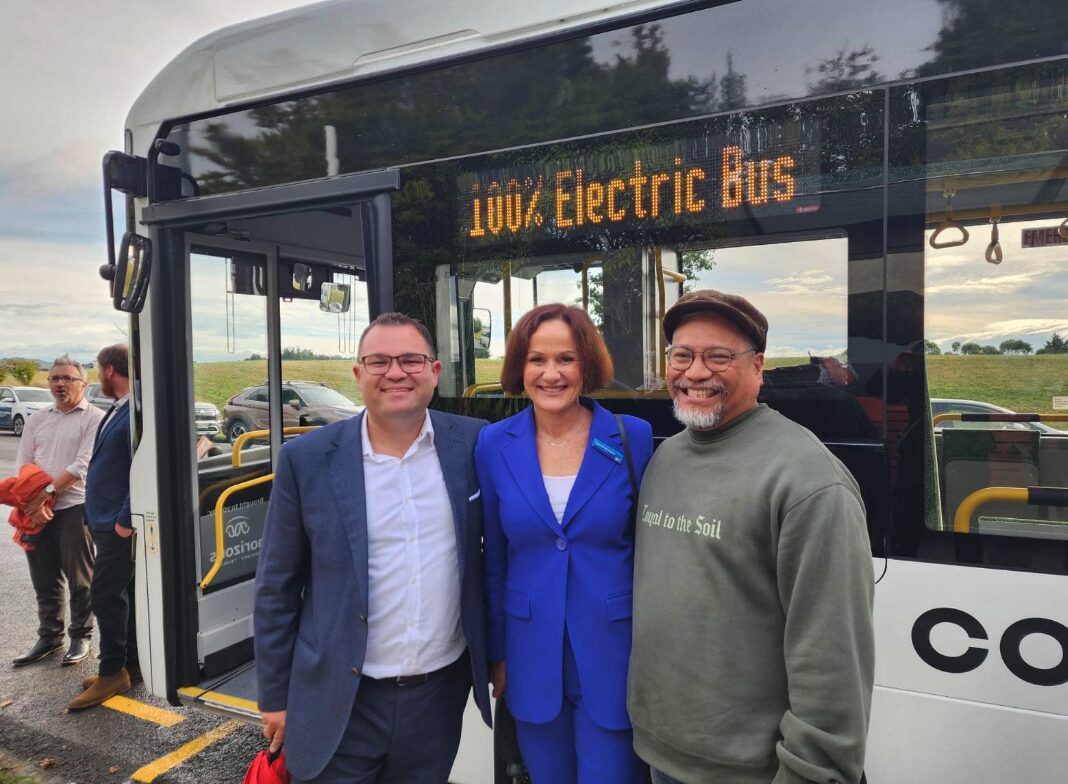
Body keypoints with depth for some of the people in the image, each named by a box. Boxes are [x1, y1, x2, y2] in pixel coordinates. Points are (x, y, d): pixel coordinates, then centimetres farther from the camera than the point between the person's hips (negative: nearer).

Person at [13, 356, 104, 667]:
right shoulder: (37, 420, 14)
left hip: (74, 507, -5)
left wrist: (47, 492, -15)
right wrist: (33, 502, -6)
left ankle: (81, 637, 18)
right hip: (36, 510, 6)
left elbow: (82, 465, -12)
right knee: (44, 580, 13)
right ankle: (49, 637, 27)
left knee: (79, 579, 4)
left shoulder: (94, 418, -4)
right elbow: (22, 465, 9)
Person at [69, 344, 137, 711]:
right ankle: (132, 663, 27)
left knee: (105, 597, -2)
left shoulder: (136, 413, -20)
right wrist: (100, 517, 18)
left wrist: (125, 520, -20)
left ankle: (112, 672, 12)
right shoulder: (118, 410, 12)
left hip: (119, 525, -10)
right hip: (107, 521, 10)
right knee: (122, 594, 16)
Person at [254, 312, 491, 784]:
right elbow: (276, 588, -1)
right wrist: (275, 696, 3)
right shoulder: (307, 459, -9)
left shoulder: (474, 445, -7)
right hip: (340, 703, -1)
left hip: (441, 694, 2)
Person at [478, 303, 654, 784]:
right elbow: (494, 560, 4)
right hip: (532, 659, 2)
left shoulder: (633, 439, -9)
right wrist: (497, 654, 7)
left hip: (613, 654, -2)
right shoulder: (494, 445, -4)